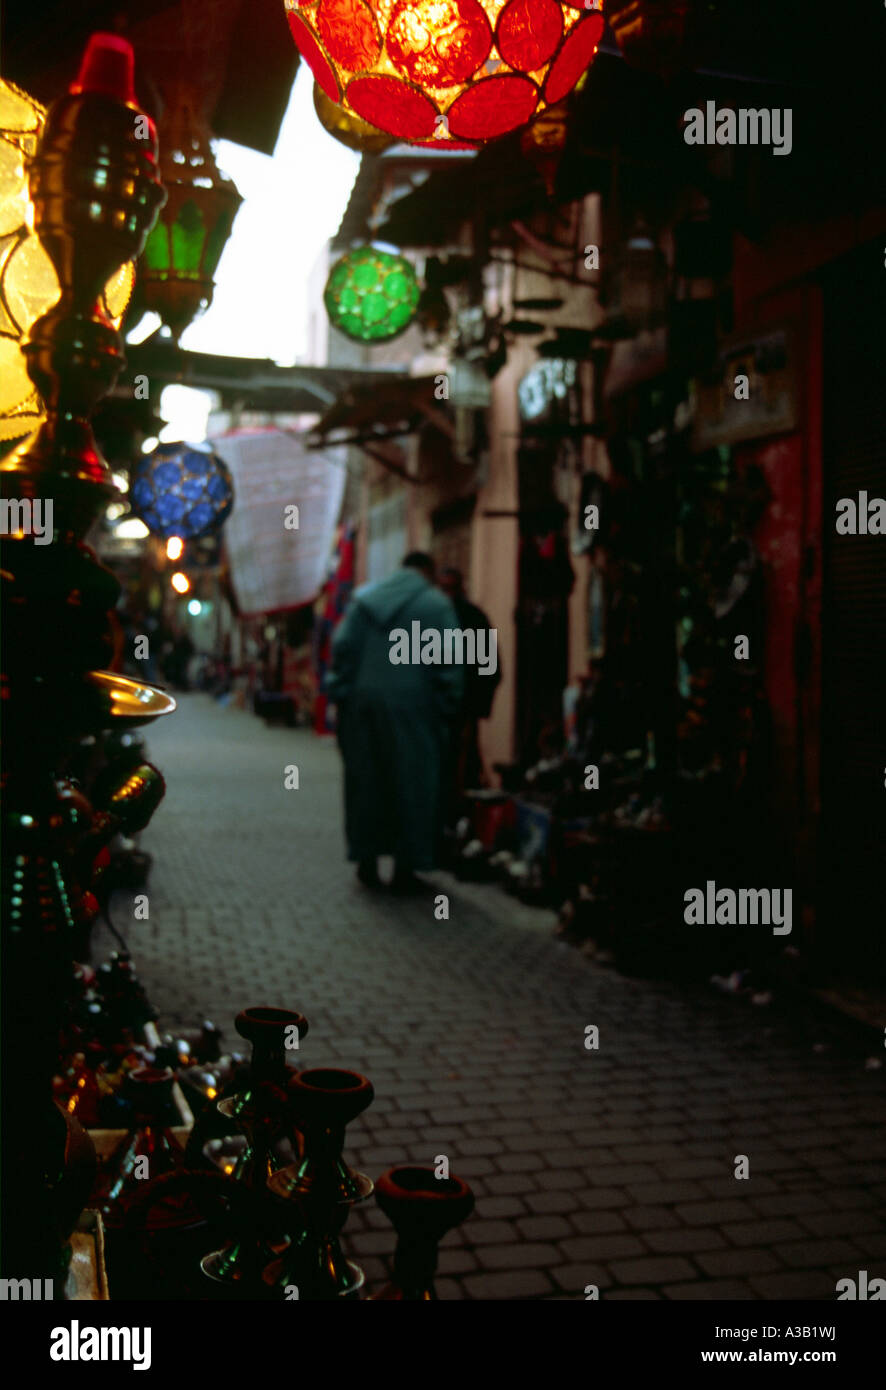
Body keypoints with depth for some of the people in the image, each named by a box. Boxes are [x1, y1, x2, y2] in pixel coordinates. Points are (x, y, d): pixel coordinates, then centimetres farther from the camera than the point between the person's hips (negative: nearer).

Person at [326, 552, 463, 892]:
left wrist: (340, 693, 8)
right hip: (412, 708, -4)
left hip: (363, 704, 4)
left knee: (366, 780, 13)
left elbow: (342, 647, 5)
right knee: (412, 785, 4)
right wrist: (447, 707, -2)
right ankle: (405, 867, 5)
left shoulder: (364, 598, 9)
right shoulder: (436, 604, -2)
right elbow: (450, 663, -7)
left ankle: (366, 860, 18)